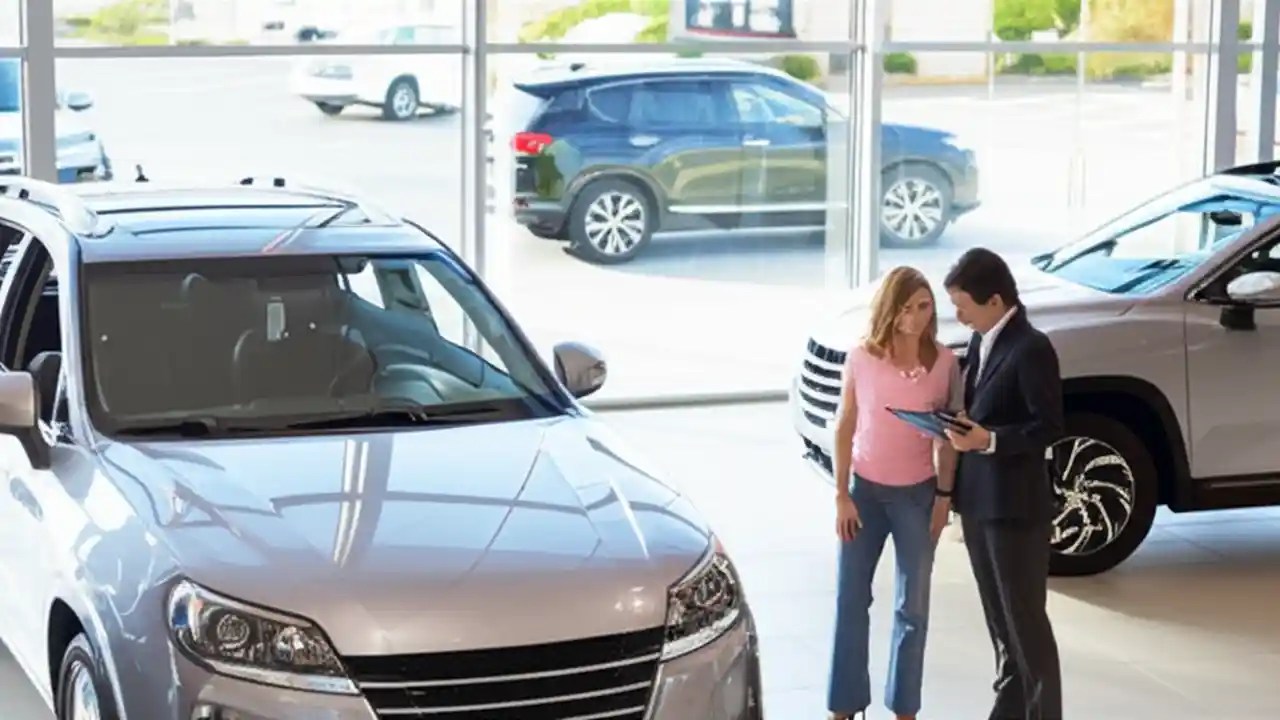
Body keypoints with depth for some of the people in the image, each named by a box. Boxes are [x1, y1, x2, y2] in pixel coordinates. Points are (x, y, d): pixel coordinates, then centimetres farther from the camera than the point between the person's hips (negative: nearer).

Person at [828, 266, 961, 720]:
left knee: (912, 607, 7)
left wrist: (944, 495, -2)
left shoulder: (945, 363, -7)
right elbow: (845, 428, -2)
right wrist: (841, 495, -4)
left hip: (917, 494, 0)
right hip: (865, 490, 0)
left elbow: (947, 436, 0)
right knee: (850, 600, 5)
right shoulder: (861, 358, -8)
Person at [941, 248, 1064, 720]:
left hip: (1015, 505, -9)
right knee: (999, 621, 16)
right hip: (977, 500, 9)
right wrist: (958, 428, 2)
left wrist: (988, 441, -26)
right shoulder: (982, 341, 10)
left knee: (1026, 622, -1)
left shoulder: (1030, 349, -17)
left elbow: (1049, 428, -18)